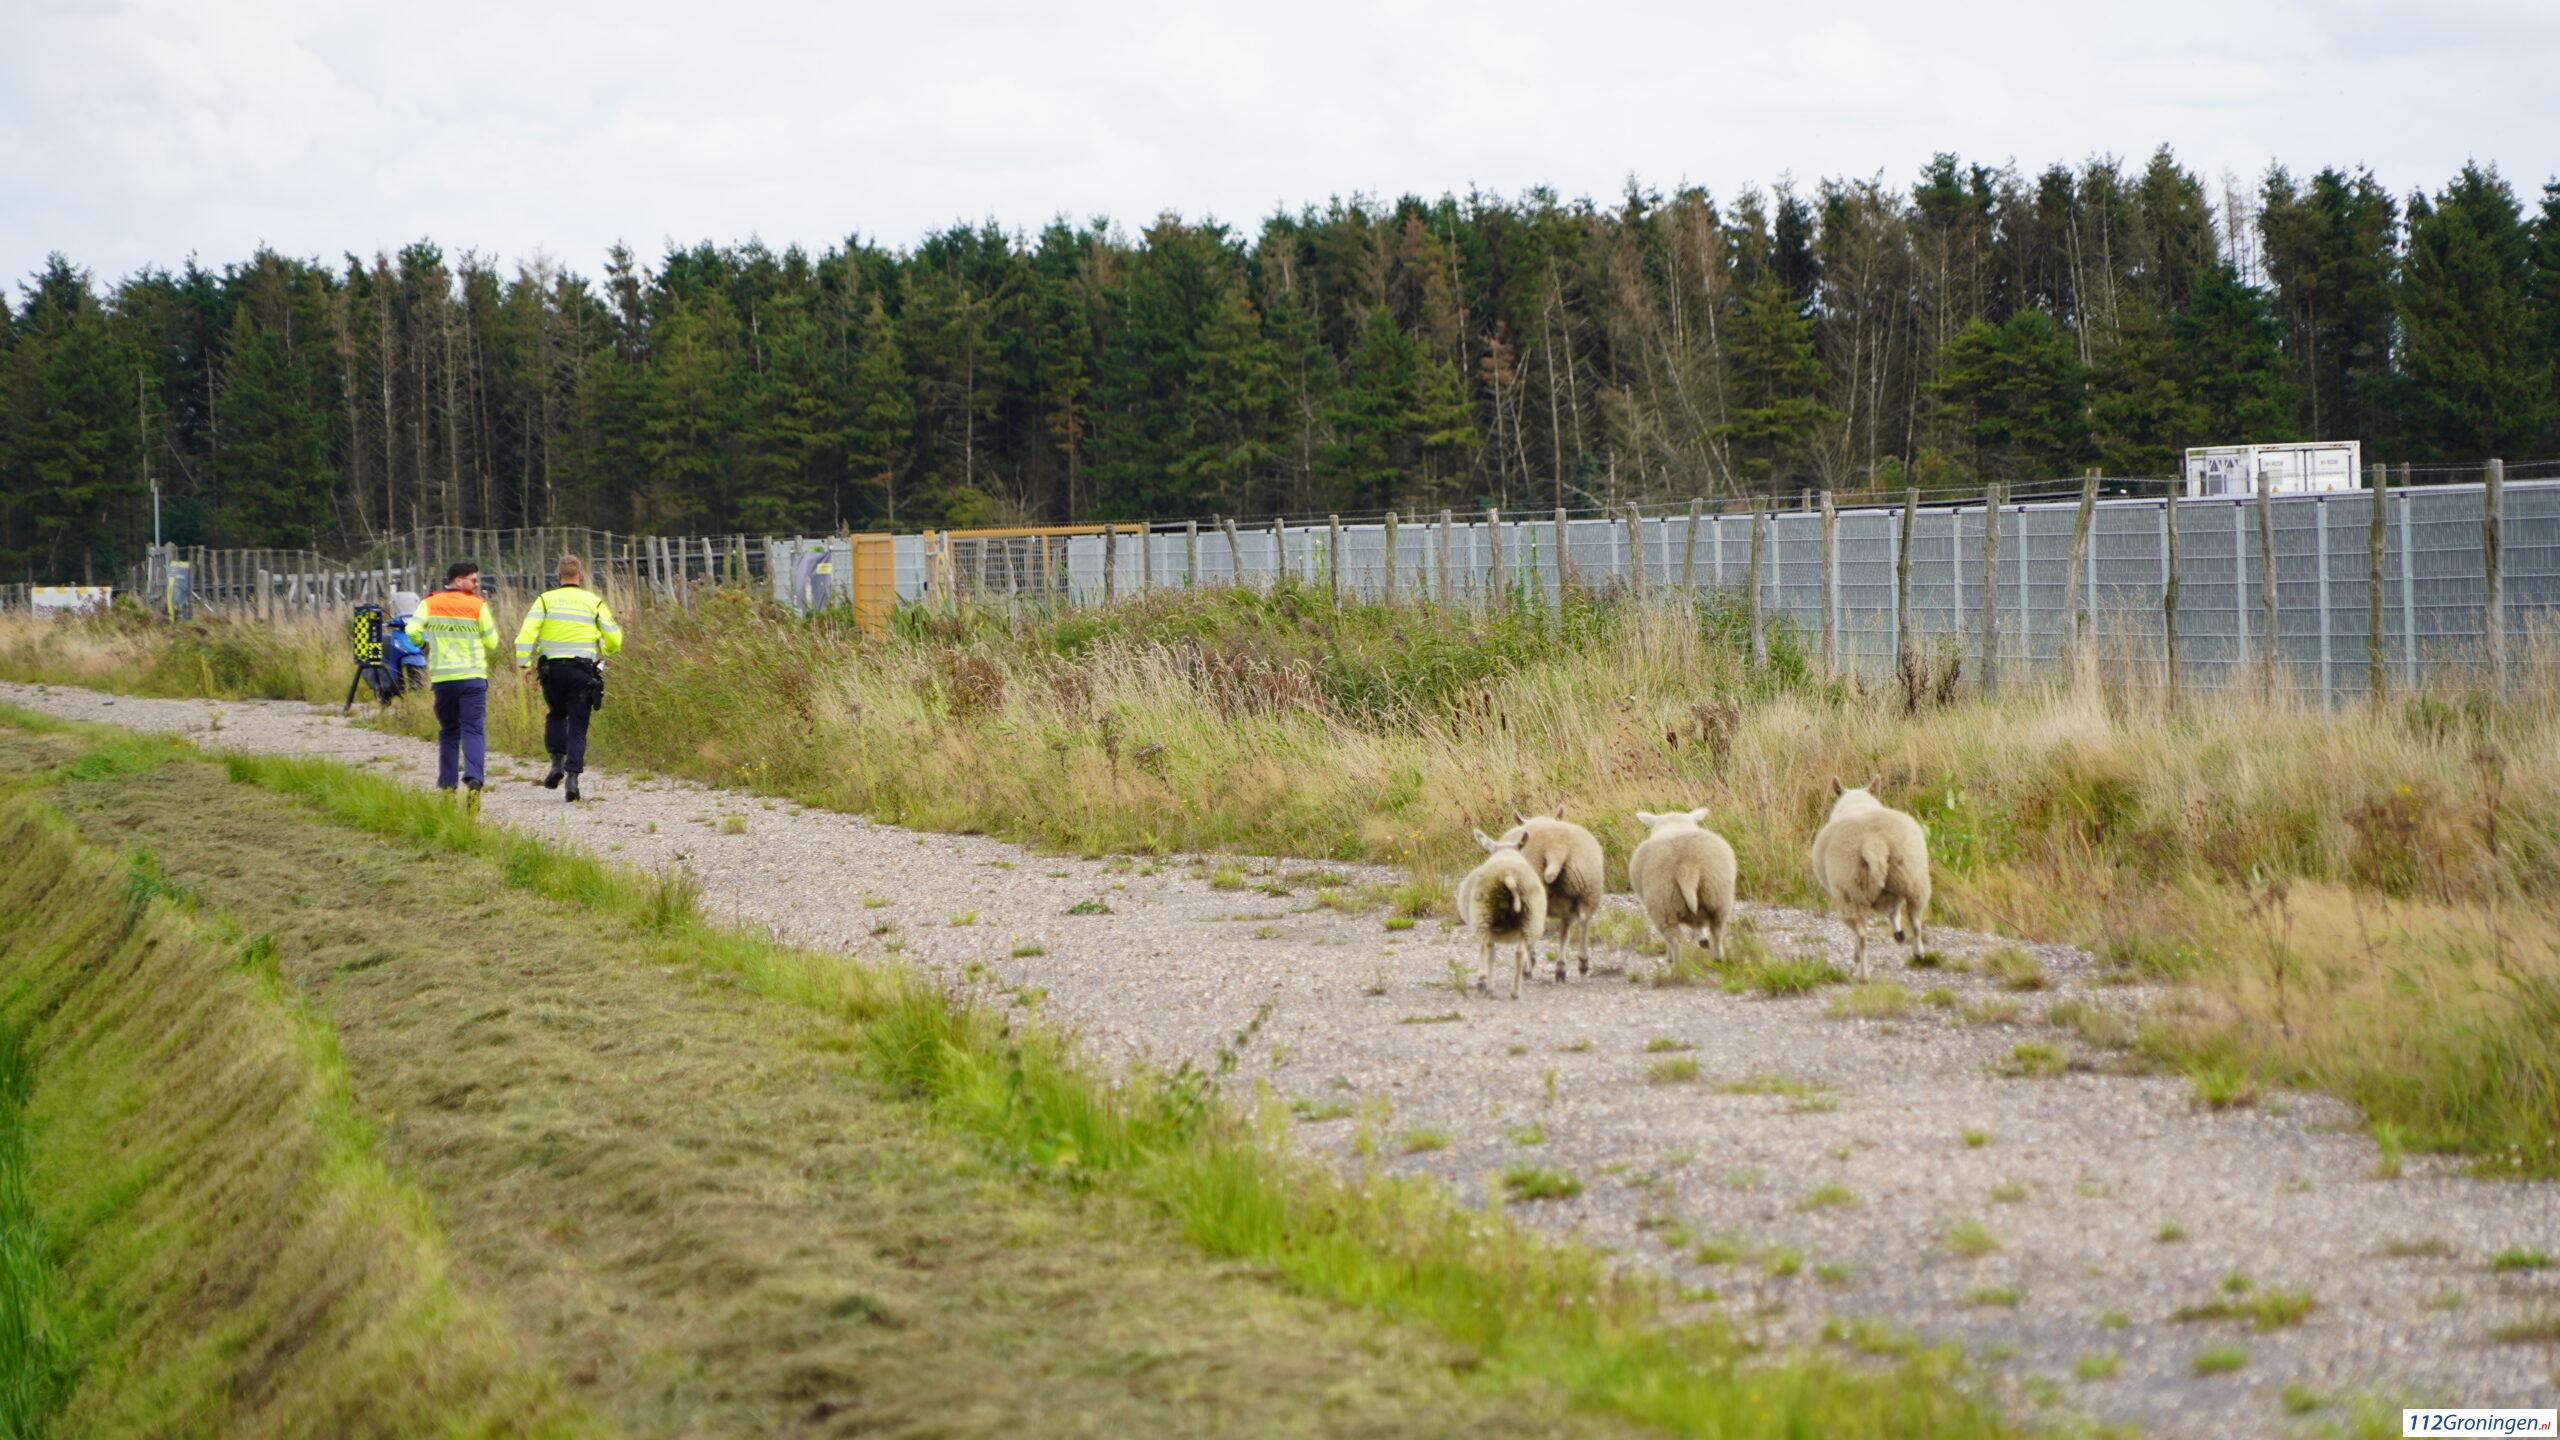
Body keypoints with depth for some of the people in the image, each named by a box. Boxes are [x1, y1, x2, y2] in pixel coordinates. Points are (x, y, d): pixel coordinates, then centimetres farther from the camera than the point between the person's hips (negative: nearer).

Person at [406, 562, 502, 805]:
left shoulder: (430, 604, 5)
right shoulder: (478, 606, -1)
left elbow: (412, 631, -9)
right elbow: (491, 643, 0)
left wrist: (425, 646, 12)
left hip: (442, 677, 3)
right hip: (473, 676, -3)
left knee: (448, 731, 17)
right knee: (473, 730, -6)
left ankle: (446, 784, 18)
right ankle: (473, 779, -26)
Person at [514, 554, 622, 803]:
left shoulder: (546, 600, 2)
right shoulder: (594, 602, 3)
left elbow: (527, 631, -10)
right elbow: (614, 640, 4)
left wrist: (524, 664, -9)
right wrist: (604, 651, 25)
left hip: (552, 669, 1)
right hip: (583, 669, -1)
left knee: (556, 715, 24)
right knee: (577, 726, 4)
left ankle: (557, 762, 7)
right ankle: (573, 776, -8)